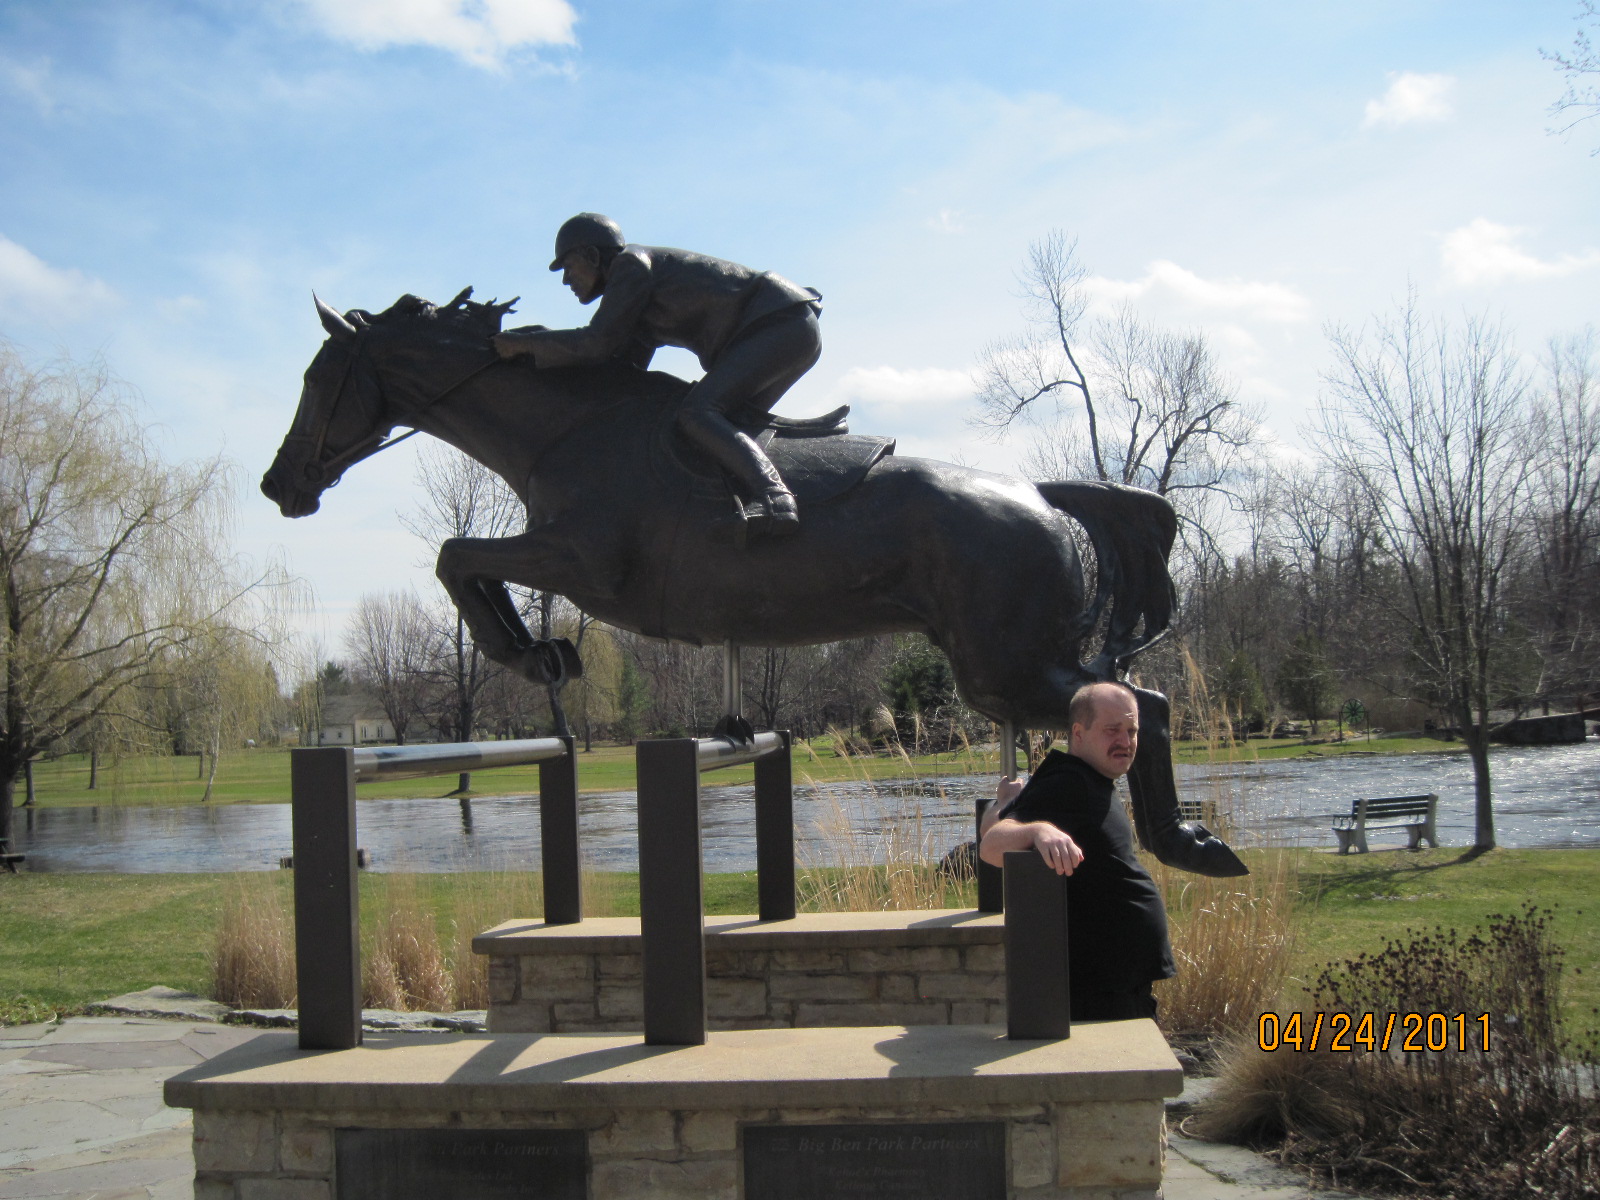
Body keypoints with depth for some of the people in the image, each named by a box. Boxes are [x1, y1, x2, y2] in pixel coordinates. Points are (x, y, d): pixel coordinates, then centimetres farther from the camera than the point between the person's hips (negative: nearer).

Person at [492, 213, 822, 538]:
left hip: (780, 324, -10)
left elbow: (597, 343, -10)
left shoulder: (630, 263, -5)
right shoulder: (641, 313, 23)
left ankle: (775, 501, -40)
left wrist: (524, 343, 0)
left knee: (696, 414, -23)